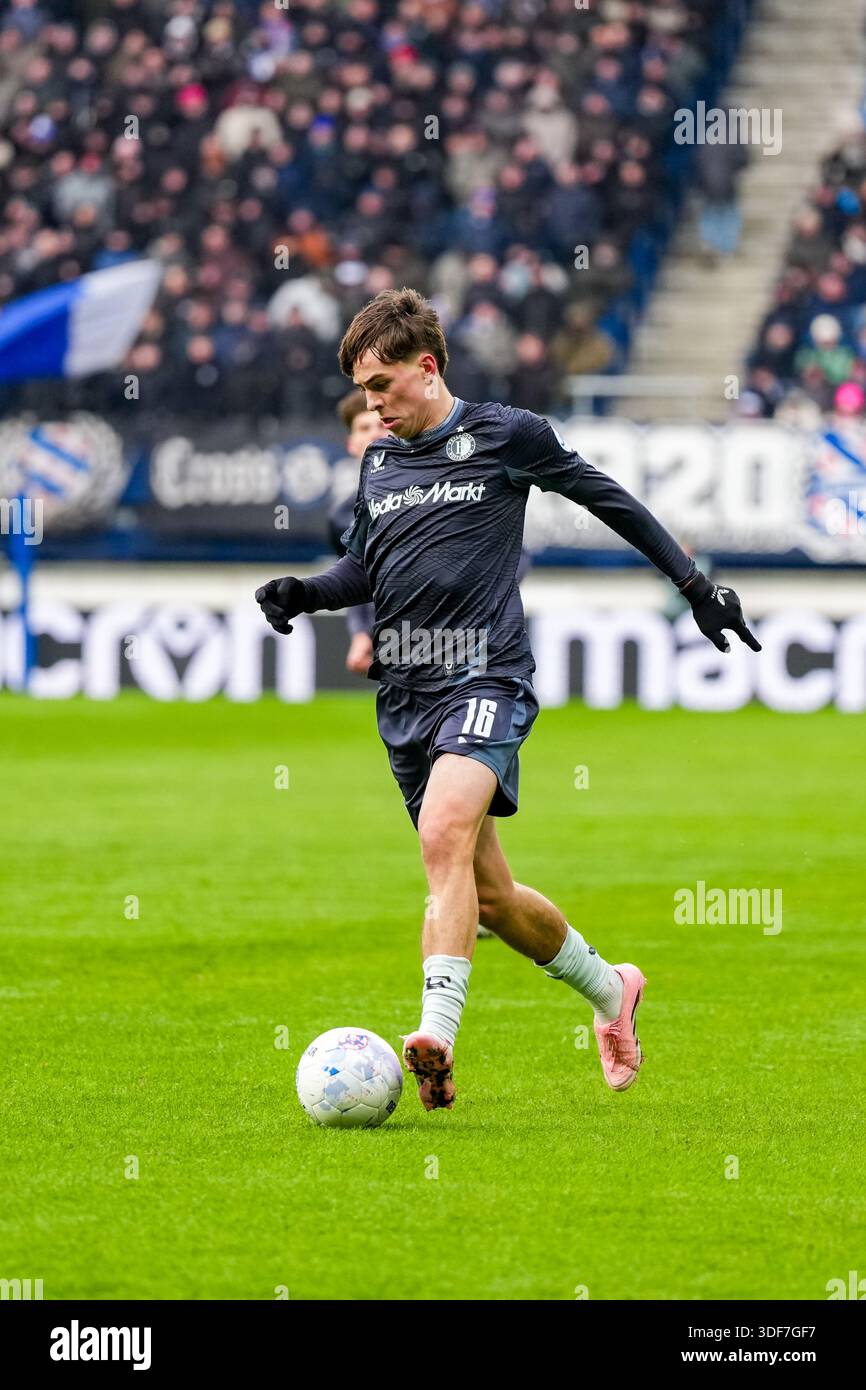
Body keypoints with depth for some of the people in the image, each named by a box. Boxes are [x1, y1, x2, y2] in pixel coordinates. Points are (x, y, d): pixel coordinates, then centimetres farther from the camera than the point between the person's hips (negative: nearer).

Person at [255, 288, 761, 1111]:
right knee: (487, 895, 9)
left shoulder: (506, 435, 0)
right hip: (403, 696, 6)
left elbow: (606, 498, 10)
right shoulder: (377, 462, 15)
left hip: (484, 678, -6)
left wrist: (695, 586, 13)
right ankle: (609, 990, 33)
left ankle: (437, 1035, -40)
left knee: (444, 831, -30)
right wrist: (303, 594, 5)